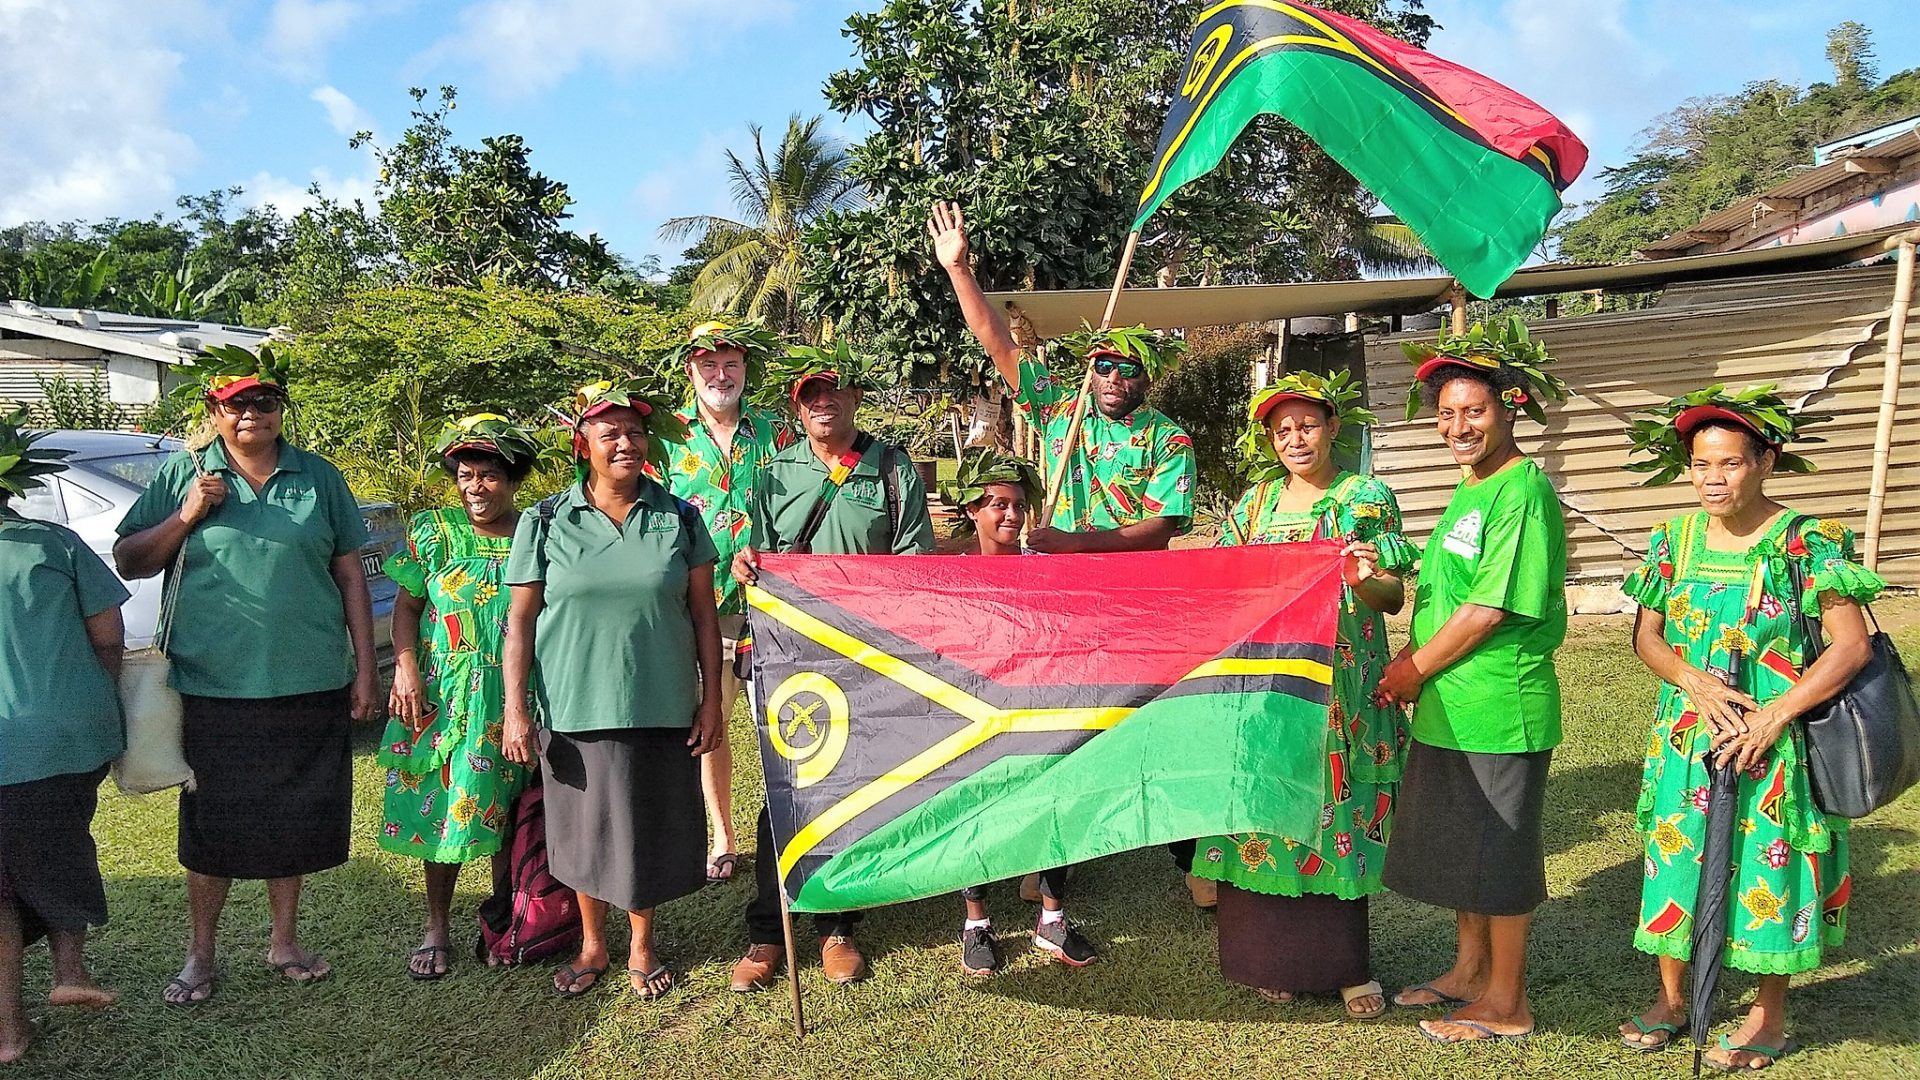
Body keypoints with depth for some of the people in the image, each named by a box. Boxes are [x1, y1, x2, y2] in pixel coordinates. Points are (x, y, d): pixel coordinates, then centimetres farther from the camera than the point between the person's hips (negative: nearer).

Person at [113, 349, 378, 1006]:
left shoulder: (318, 477, 5)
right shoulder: (182, 476, 2)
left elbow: (351, 574, 6)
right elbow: (128, 562, 3)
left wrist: (365, 667, 3)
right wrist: (185, 518, -13)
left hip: (310, 685, 1)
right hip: (213, 687, -1)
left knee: (294, 820, 12)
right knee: (213, 823, 9)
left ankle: (285, 939, 30)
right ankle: (200, 955, 25)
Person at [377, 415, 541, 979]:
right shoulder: (433, 530, 1)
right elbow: (407, 605, 6)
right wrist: (406, 670, -7)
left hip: (517, 697, 0)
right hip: (444, 695, 0)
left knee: (508, 813, 8)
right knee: (441, 809, 6)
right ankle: (437, 930, 20)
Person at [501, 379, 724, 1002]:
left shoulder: (679, 520, 2)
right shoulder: (546, 522, 0)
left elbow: (703, 615, 4)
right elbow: (521, 620, 1)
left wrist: (711, 700, 1)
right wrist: (515, 709, -4)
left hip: (661, 709, 0)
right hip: (576, 710, 0)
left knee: (650, 830, 9)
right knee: (585, 829, 11)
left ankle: (641, 947, 31)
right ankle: (592, 946, 33)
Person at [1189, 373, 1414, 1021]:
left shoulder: (1367, 499, 2)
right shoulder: (1255, 502, 13)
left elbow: (1394, 597, -2)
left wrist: (1367, 580, -23)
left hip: (1341, 688, -3)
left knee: (1335, 815, 1)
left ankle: (1345, 965, 15)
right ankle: (1273, 958, 17)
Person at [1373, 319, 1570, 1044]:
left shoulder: (1523, 491, -16)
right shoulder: (1470, 489, 14)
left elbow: (1491, 607, -21)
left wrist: (1418, 669, -12)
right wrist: (1411, 659, 4)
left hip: (1499, 710, -9)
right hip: (1450, 706, 9)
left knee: (1498, 855, 4)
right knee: (1461, 846, 19)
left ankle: (1505, 1004, 19)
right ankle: (1470, 971, 36)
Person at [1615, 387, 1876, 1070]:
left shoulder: (1804, 541, -10)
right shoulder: (1676, 540, 2)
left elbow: (1852, 646, -14)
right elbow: (1646, 637, 5)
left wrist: (1772, 717, -19)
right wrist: (1695, 682, -14)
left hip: (1776, 743, -4)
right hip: (1687, 738, 4)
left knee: (1769, 871, 6)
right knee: (1677, 860, 11)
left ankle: (1770, 1014, 26)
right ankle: (1672, 998, 28)